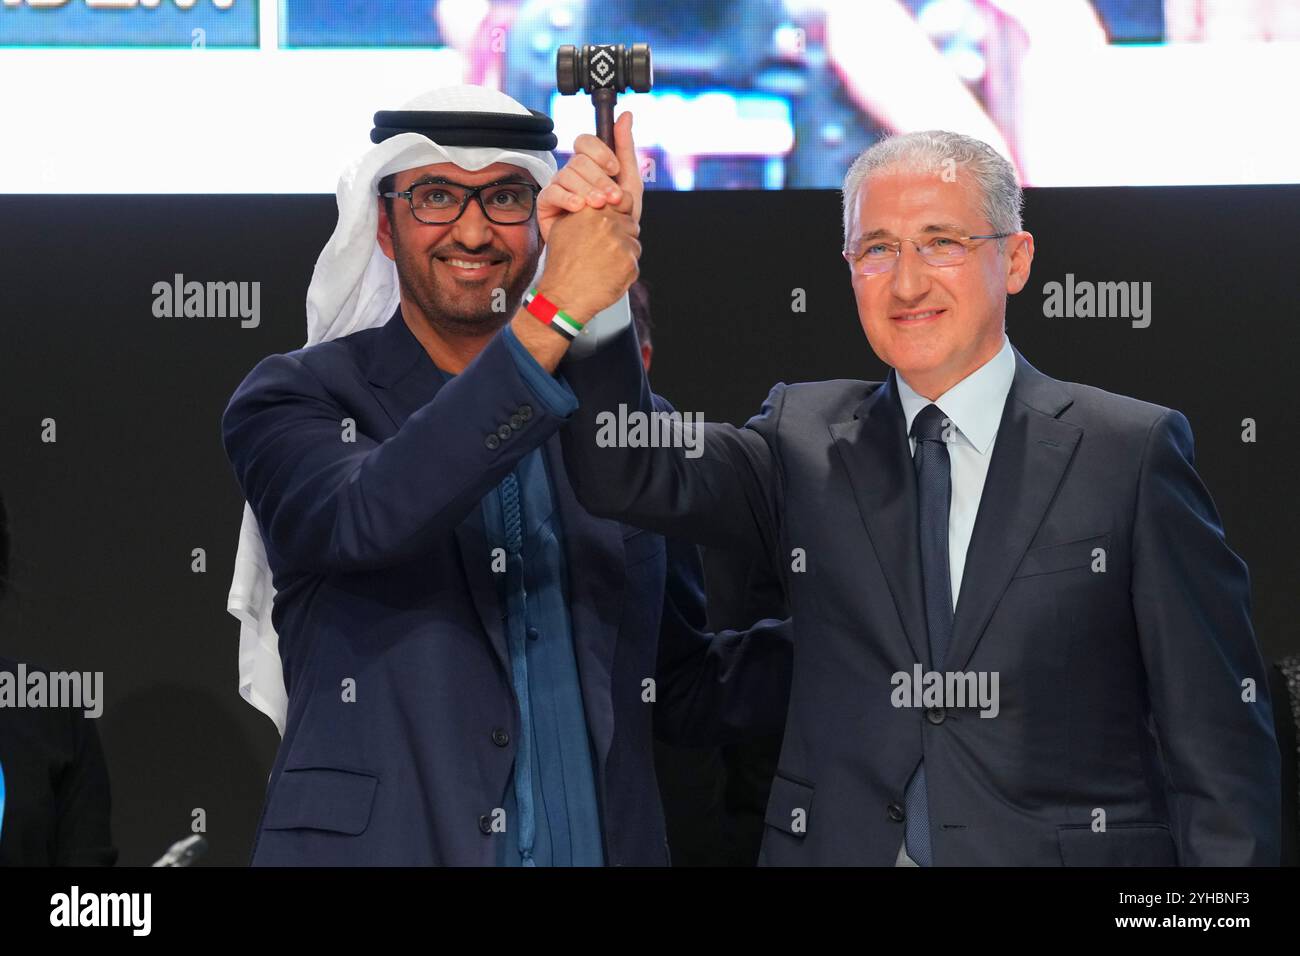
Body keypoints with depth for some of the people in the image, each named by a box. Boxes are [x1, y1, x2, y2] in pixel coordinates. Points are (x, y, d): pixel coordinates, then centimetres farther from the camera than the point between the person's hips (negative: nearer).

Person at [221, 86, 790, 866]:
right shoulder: (298, 400, -2)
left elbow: (682, 691, 12)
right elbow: (362, 520, -25)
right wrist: (552, 318, -27)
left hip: (601, 844, 4)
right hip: (378, 843, -3)